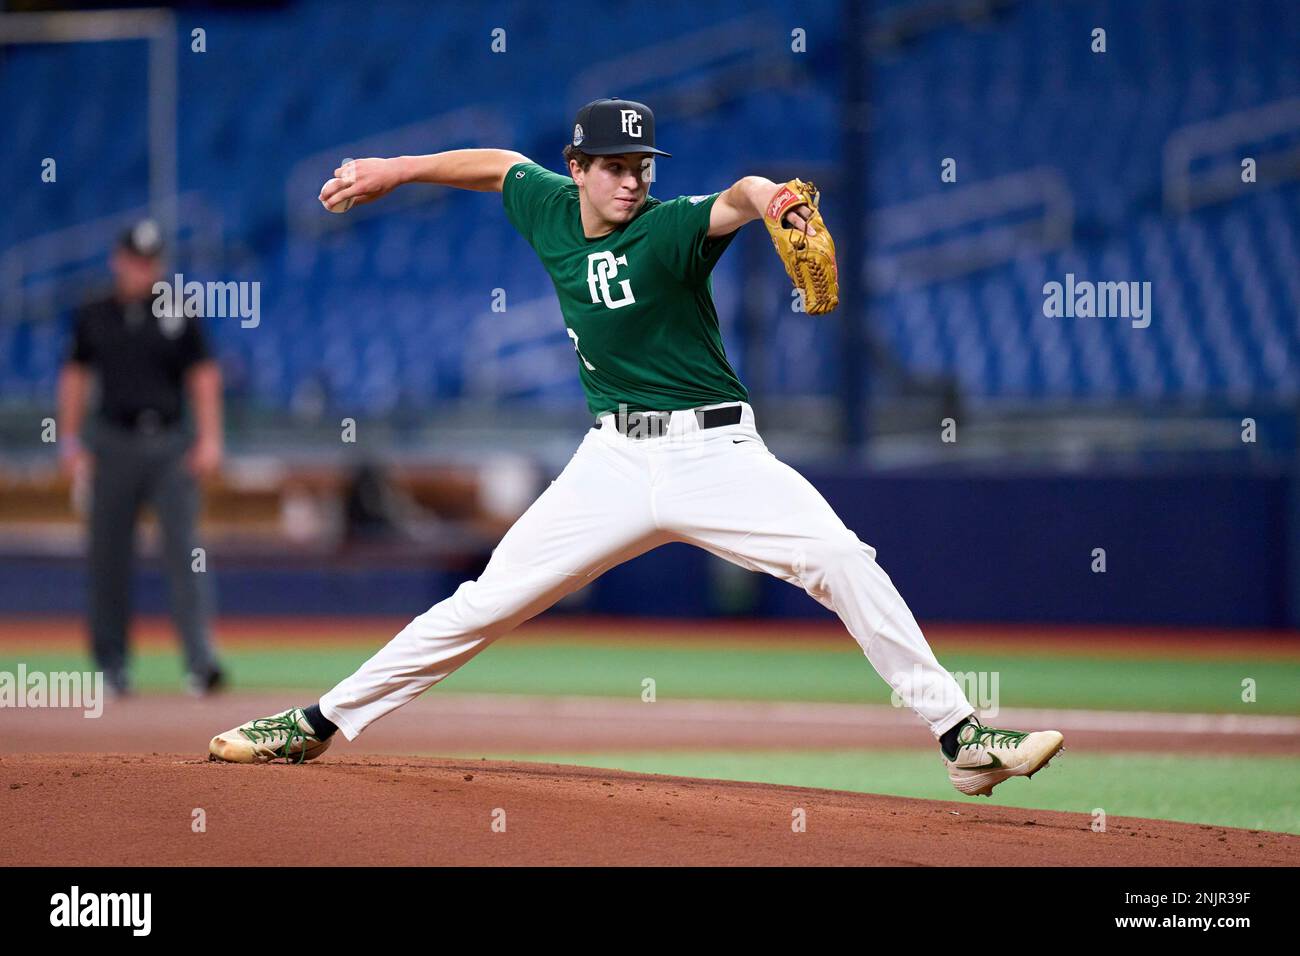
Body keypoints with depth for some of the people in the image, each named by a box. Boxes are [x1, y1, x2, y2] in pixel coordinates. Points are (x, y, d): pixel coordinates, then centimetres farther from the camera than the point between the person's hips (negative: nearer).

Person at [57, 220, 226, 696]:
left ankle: (201, 659, -19)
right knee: (109, 554, 3)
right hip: (114, 443, 1)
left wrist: (209, 439, -6)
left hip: (171, 445, -1)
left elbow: (203, 377, 4)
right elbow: (75, 377, 11)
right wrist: (69, 441, 3)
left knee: (184, 547, -11)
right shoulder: (92, 317, 8)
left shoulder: (179, 317, 5)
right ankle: (110, 660, 14)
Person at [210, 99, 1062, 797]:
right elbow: (504, 164, 26)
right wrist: (395, 171, 25)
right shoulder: (550, 210, 4)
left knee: (841, 559, -22)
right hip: (616, 459, 4)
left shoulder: (668, 229, -12)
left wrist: (767, 197, -58)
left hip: (714, 450, -4)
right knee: (488, 602, 2)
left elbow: (733, 201, -35)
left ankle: (960, 738, -20)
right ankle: (322, 724, 12)